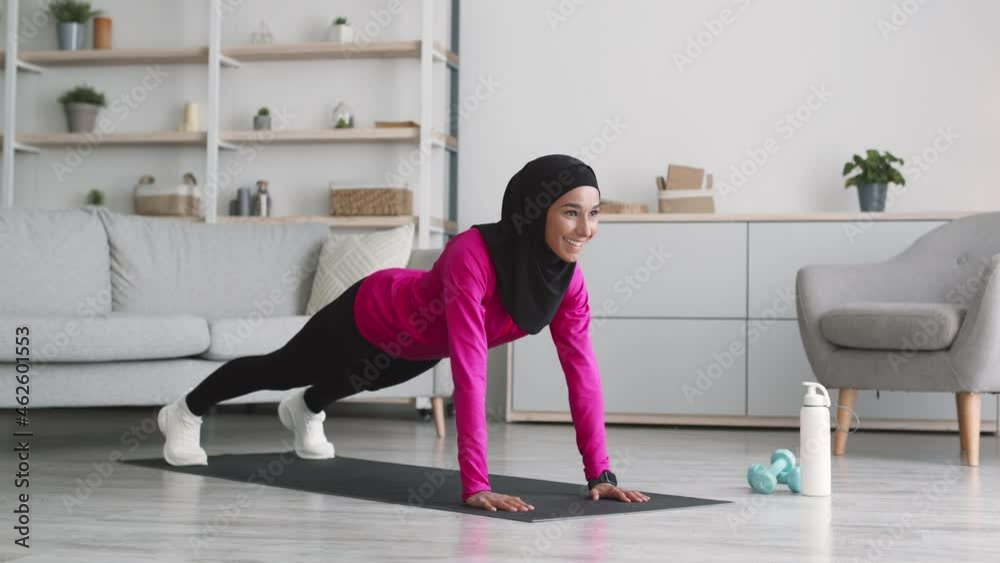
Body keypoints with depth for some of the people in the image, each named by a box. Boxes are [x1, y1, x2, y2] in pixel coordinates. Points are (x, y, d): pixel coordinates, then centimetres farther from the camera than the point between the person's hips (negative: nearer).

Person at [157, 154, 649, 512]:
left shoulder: (568, 279, -26)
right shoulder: (474, 254, -45)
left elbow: (583, 373, -23)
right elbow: (469, 371, -49)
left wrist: (600, 472, -27)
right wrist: (475, 484, -50)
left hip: (419, 346, 5)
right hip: (372, 317, -5)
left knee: (357, 384, 36)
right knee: (283, 369, 22)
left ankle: (305, 411, 71)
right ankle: (185, 413, 52)